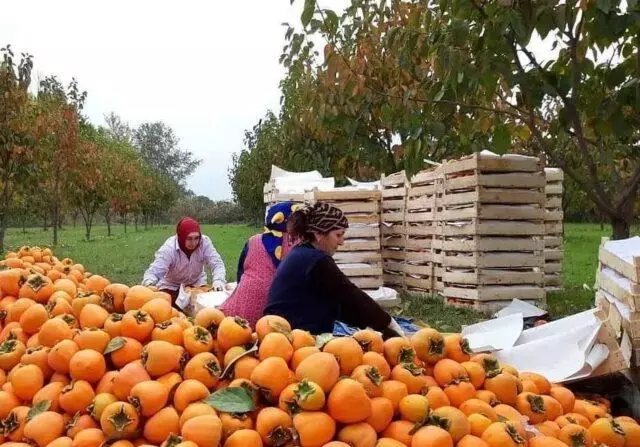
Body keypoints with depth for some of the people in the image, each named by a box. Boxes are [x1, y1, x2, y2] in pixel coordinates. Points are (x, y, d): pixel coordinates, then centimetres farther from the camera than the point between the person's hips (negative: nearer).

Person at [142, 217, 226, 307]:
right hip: (171, 285, -2)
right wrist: (150, 284, -62)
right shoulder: (168, 248, -30)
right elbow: (153, 271, -38)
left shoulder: (205, 242, -25)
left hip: (196, 283, 2)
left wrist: (218, 280, -48)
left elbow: (217, 264, -26)